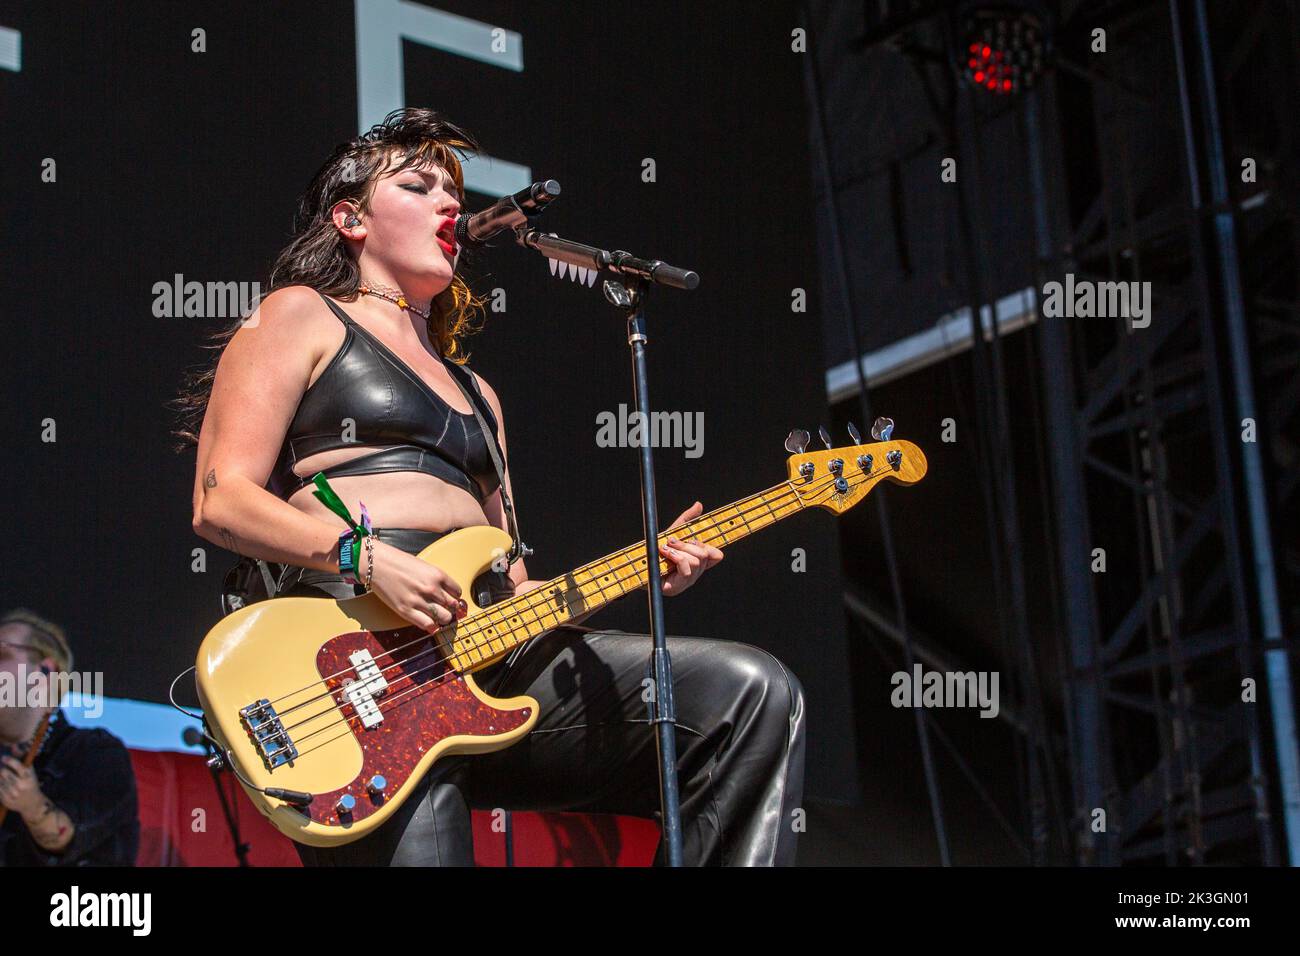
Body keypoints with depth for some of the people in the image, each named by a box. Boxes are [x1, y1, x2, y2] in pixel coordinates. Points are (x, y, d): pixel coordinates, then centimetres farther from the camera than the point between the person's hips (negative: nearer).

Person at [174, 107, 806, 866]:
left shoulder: (477, 395, 33)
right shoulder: (303, 316, 13)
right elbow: (221, 502, 0)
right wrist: (364, 557, -15)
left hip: (482, 648, 6)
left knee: (754, 693, -11)